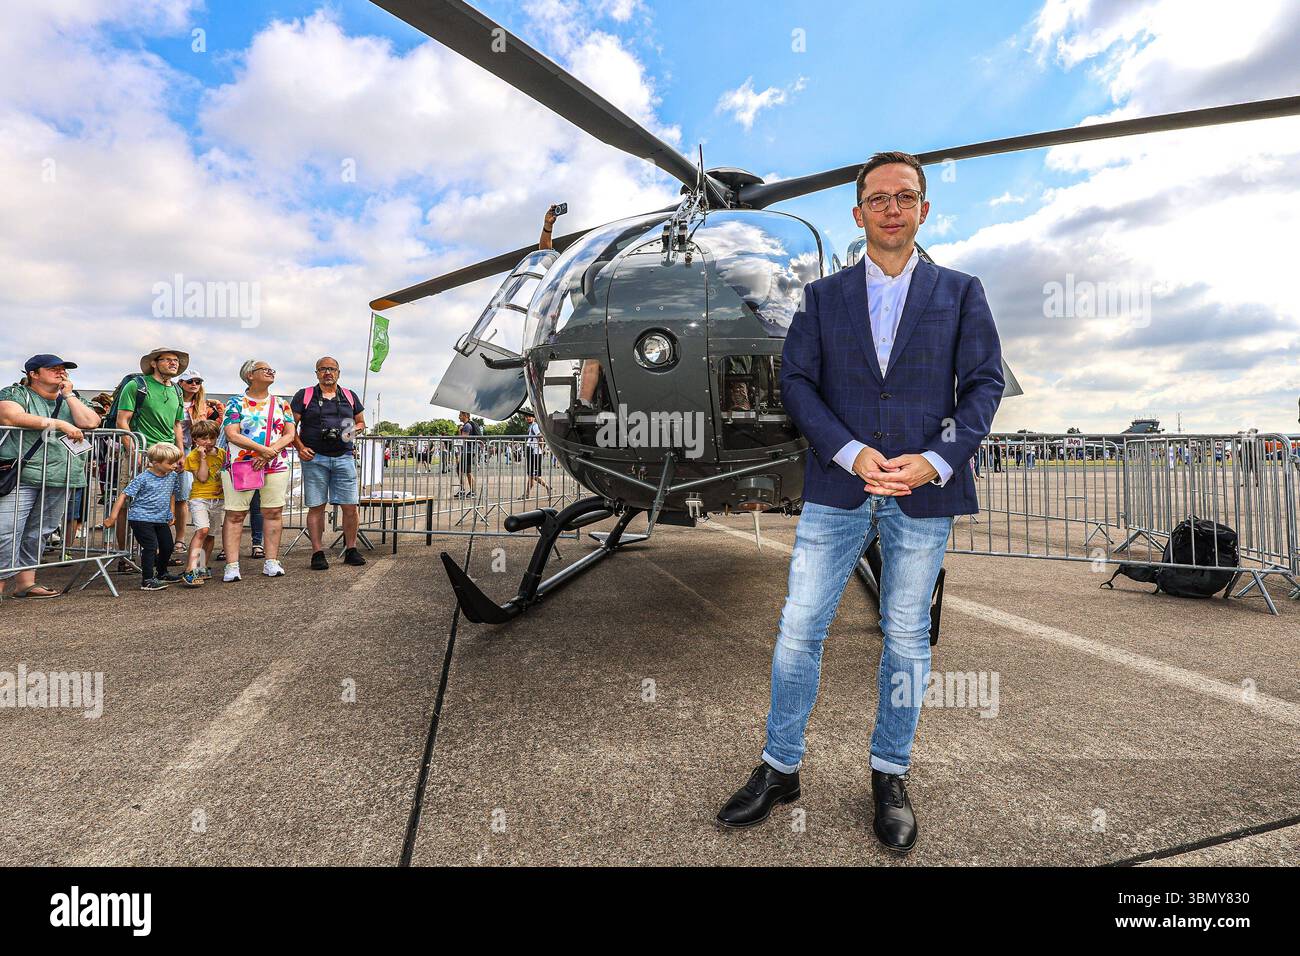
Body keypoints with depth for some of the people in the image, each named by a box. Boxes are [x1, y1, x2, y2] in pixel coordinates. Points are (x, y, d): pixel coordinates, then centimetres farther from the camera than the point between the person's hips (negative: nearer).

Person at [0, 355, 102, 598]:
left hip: (57, 479, 4)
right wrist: (59, 424, -15)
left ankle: (25, 581, 13)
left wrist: (68, 394, 4)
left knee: (37, 532, 7)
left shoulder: (67, 402, 20)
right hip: (20, 475, -4)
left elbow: (91, 422, 2)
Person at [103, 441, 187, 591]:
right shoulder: (142, 479, -15)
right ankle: (147, 580, -9)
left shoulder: (173, 476, 4)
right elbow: (124, 496, -14)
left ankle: (162, 573, 36)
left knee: (168, 546, 13)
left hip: (161, 519, 7)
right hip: (142, 518, -7)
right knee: (150, 546, -15)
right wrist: (112, 517, -17)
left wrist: (171, 514, 21)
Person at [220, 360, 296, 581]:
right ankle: (231, 566, -2)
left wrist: (270, 452, -11)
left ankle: (271, 562, 7)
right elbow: (232, 435, -6)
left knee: (273, 513, 1)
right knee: (235, 514, -3)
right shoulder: (236, 403, 5)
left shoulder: (281, 404, 13)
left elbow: (290, 434, 4)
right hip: (240, 464, -2)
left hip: (276, 465, 2)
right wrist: (262, 448, -17)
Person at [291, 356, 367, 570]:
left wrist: (352, 430, -1)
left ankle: (351, 550, 12)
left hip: (344, 457, 2)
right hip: (314, 457, -2)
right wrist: (300, 447, -8)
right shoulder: (304, 395, 7)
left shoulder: (350, 396, 15)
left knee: (350, 506, -1)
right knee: (316, 507, 1)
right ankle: (318, 553, 8)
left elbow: (361, 422, 22)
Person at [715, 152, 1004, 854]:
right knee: (798, 630, 2)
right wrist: (852, 452, -13)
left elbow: (984, 382, 4)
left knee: (906, 638, 10)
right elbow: (795, 380, 1)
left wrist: (936, 460, -12)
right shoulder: (823, 296, 10)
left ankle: (889, 777, 29)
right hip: (836, 492, 0)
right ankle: (779, 770, 20)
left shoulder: (960, 293, 10)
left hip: (924, 495, 1)